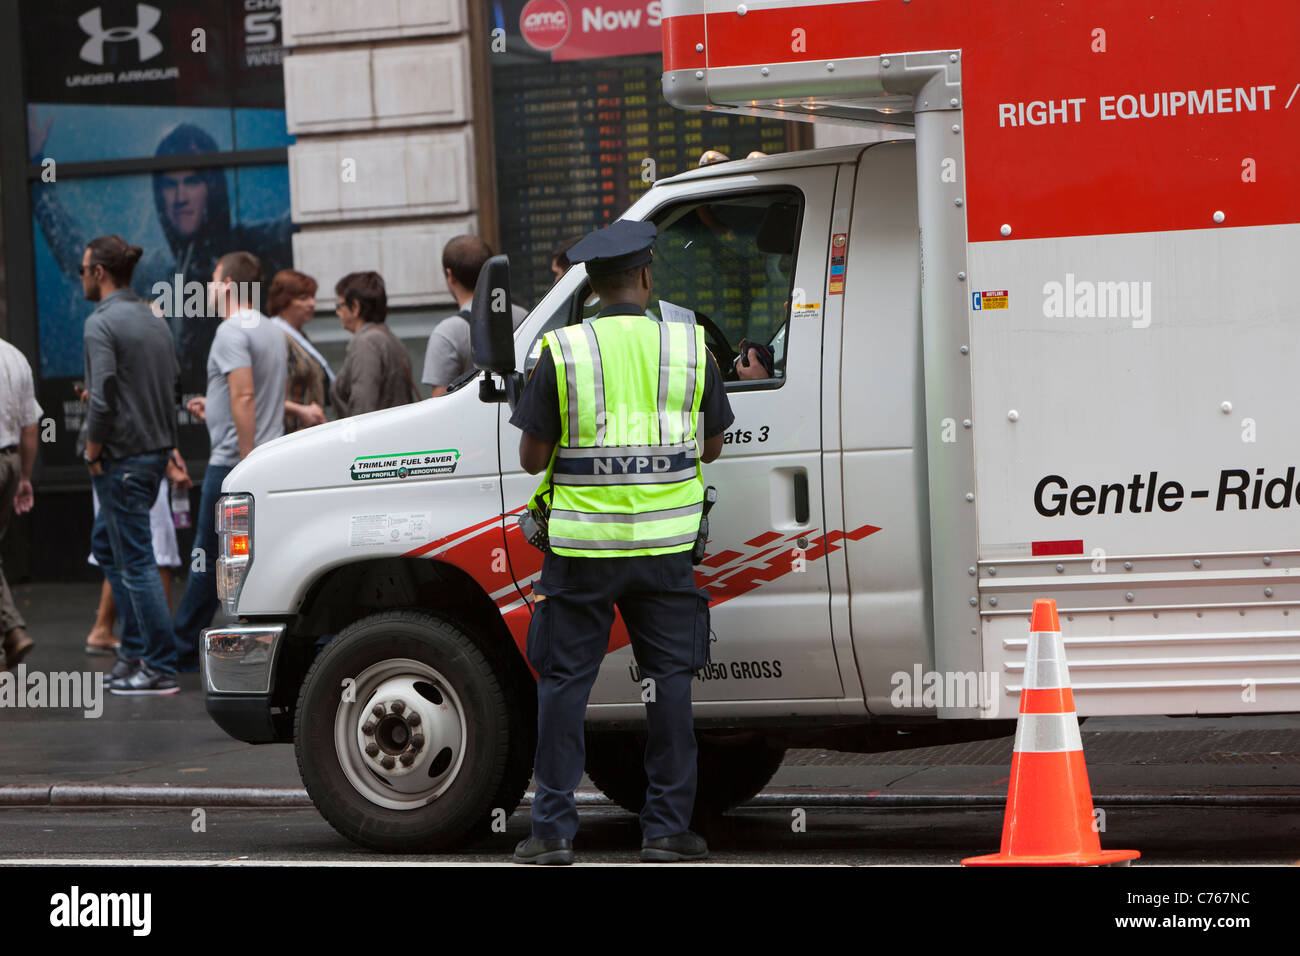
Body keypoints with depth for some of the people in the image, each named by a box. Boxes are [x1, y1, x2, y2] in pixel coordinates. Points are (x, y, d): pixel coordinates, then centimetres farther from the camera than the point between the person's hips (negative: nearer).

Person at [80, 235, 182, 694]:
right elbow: (173, 382, 15)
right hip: (157, 449, 9)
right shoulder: (155, 320, 12)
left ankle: (161, 668, -4)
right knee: (106, 544, 20)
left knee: (136, 561, -5)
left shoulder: (102, 323, -15)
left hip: (123, 457, -9)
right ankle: (134, 649, 20)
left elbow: (102, 398, -22)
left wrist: (93, 452, -9)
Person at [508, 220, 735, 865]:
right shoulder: (690, 347, 0)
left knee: (565, 680, 6)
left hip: (582, 544, -1)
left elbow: (532, 458, -4)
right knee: (669, 679, 9)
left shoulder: (561, 352, -6)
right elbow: (712, 446, 11)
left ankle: (553, 830, 6)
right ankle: (666, 828, 9)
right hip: (665, 545, 1)